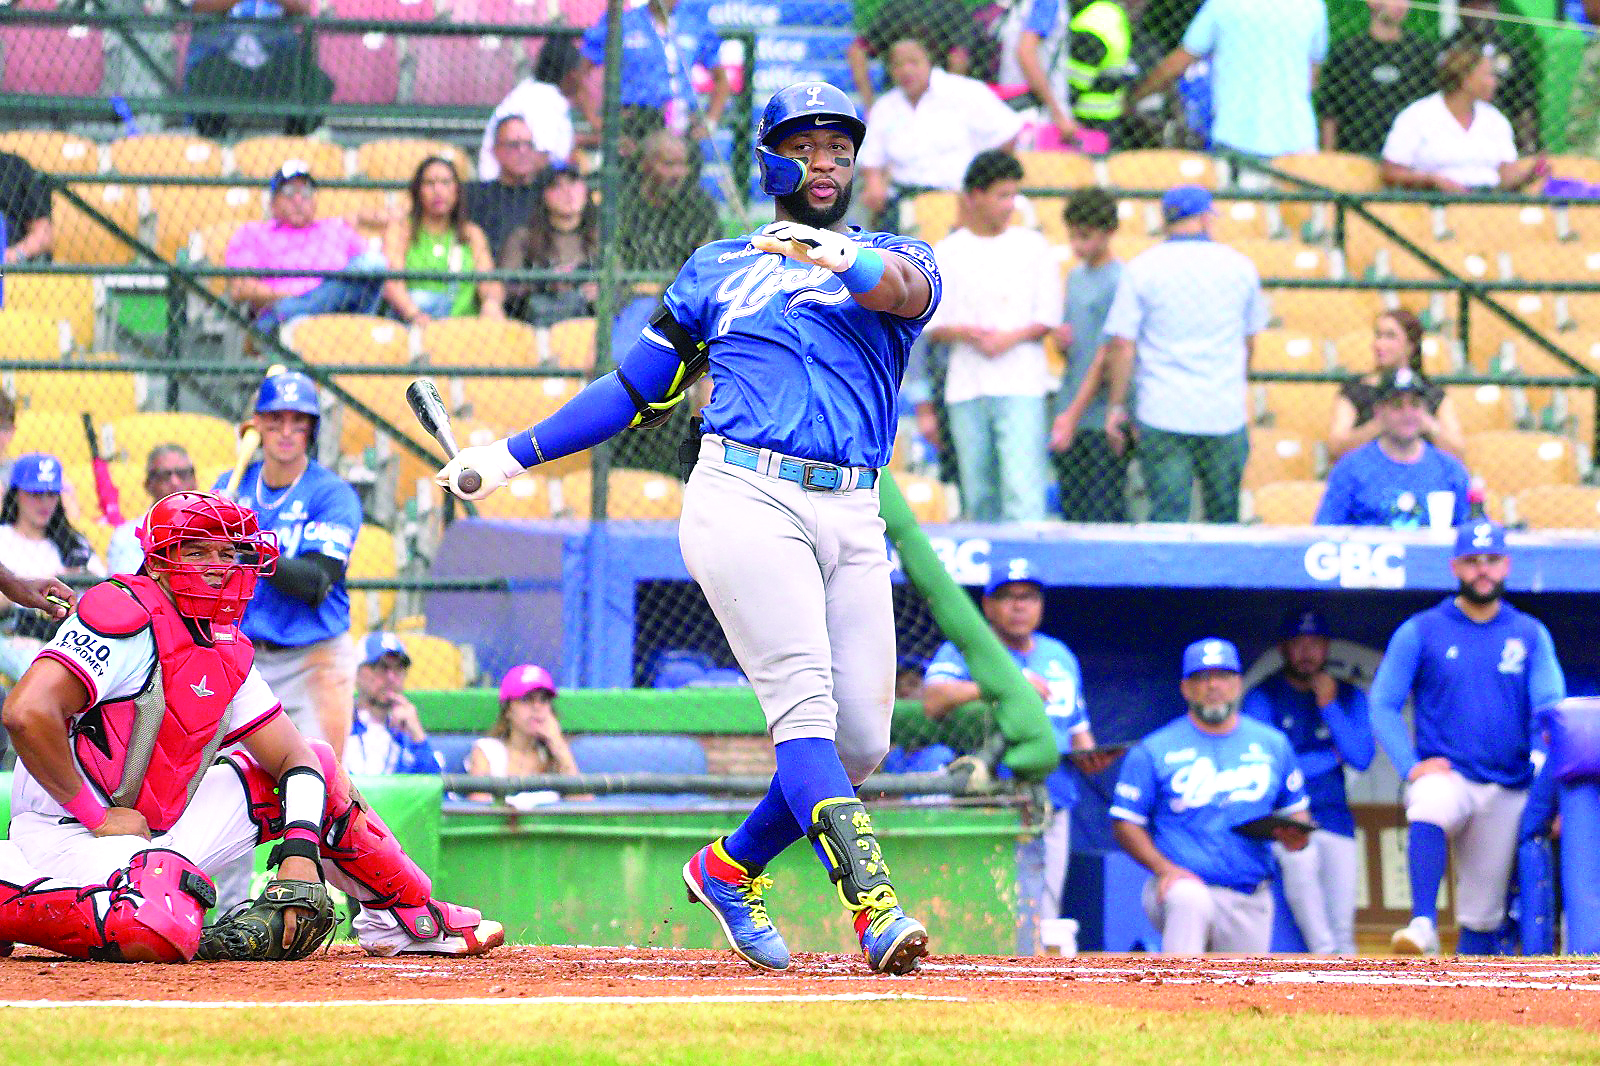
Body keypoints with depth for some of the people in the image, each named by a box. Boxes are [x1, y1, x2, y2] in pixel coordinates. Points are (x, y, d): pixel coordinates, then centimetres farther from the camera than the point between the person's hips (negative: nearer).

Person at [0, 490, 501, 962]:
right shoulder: (127, 616, -17)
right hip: (69, 835, -9)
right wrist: (97, 815, -21)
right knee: (163, 934, -40)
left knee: (320, 764, 15)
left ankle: (410, 913, 26)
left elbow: (294, 760, 11)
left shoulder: (228, 652, 9)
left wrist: (299, 853, -8)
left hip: (163, 831, 9)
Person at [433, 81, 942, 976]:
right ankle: (874, 901, -32)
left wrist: (848, 260, -35)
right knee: (805, 703, -19)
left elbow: (910, 289, -11)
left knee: (861, 738, -2)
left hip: (853, 522, 2)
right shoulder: (718, 270, 19)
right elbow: (639, 389, 23)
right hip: (744, 499, -2)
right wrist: (515, 454, 17)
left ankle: (732, 869, 20)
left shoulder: (890, 257, 16)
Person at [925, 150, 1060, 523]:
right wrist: (966, 334, -14)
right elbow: (932, 325, 7)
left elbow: (1049, 317, 5)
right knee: (978, 493, 3)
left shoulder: (1032, 246, 8)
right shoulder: (946, 253, 9)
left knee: (1022, 487, -14)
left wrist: (1011, 338, -12)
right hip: (966, 388, 2)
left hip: (1020, 384, -2)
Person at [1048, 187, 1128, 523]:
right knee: (1073, 515, 8)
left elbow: (1107, 356, -13)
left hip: (1103, 422, -8)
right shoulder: (1076, 276, 14)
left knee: (1104, 516, -8)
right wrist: (1060, 338, 0)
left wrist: (1074, 414, -15)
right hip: (1068, 419, 8)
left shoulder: (1118, 282, -11)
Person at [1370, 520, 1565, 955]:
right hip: (1444, 774, -3)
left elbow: (1550, 709, 1)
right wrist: (1411, 766, -11)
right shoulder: (1420, 631, 5)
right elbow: (1382, 705, 4)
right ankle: (1423, 925, -48)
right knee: (1429, 812, -37)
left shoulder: (1531, 635, 10)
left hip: (1509, 790, 3)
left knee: (1485, 913, 4)